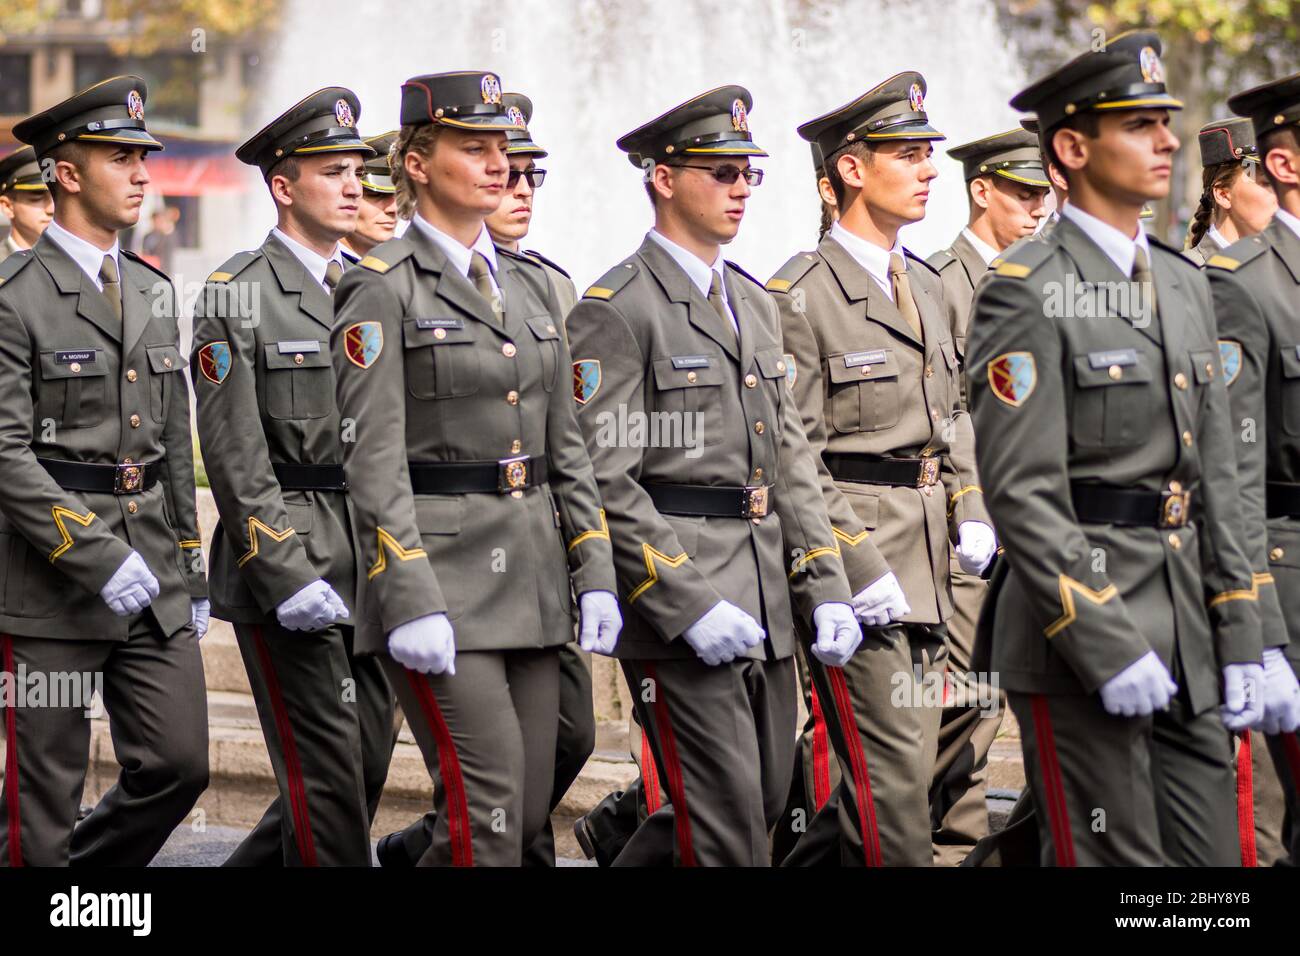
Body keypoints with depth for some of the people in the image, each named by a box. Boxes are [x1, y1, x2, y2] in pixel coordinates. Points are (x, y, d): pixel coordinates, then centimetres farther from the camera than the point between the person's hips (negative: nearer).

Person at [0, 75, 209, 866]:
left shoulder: (155, 292, 14)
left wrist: (192, 570, 17)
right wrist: (99, 558, -19)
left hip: (154, 577, 6)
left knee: (180, 764, 2)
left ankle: (85, 867, 23)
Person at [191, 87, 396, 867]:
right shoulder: (237, 296, -5)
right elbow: (236, 457, -11)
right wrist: (288, 578, -17)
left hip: (370, 566, 6)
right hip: (285, 559, -6)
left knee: (370, 761, 8)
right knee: (328, 772, -6)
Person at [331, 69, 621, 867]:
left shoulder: (527, 282, 14)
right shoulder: (383, 290, -6)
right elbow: (374, 462, -12)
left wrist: (594, 574, 7)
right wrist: (411, 605, -18)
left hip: (531, 574, 7)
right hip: (440, 569, -7)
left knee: (531, 813, 6)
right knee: (489, 818, -10)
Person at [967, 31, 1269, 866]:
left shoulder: (1186, 285, 15)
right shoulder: (1028, 293, -9)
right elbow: (1022, 493, -15)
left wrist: (1239, 638, 11)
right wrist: (1108, 647, -20)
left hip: (1184, 633, 7)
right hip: (1079, 630, -7)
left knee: (1210, 853, 7)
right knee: (1111, 858, -4)